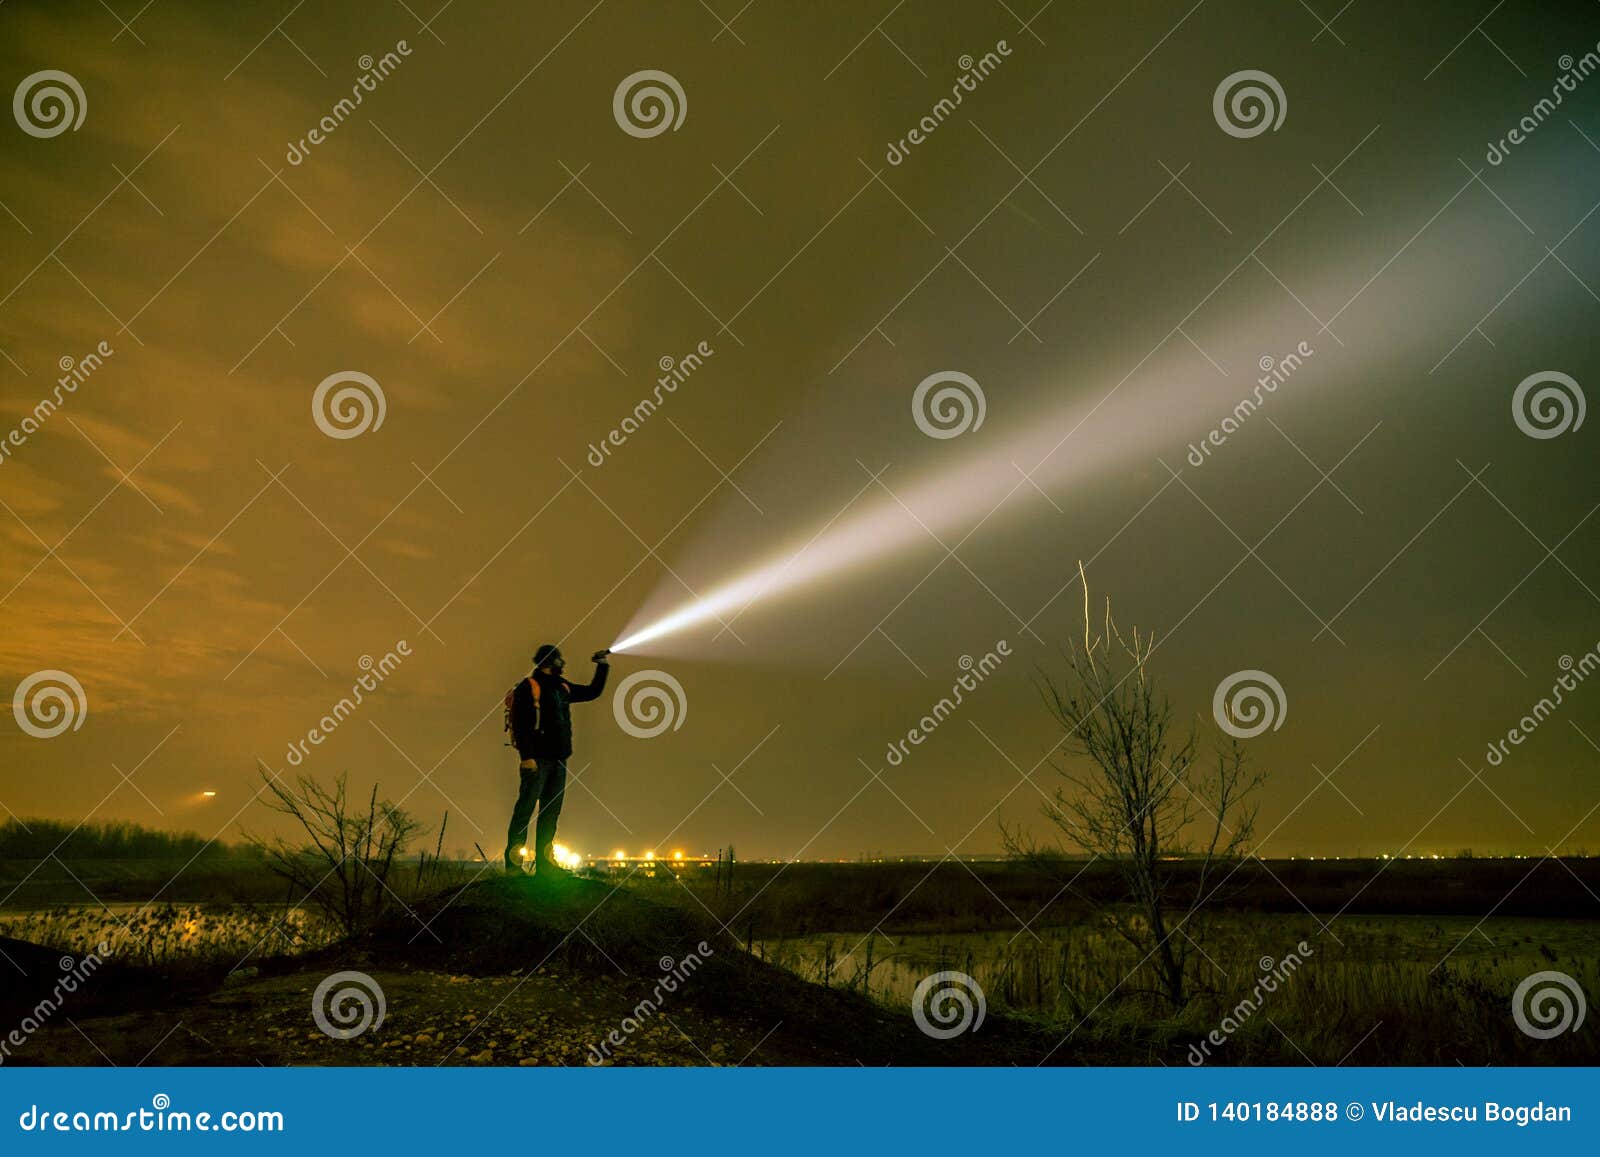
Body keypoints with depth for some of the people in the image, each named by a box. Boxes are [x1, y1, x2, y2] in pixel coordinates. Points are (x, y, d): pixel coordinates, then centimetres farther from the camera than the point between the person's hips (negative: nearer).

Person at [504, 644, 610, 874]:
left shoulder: (562, 688, 19)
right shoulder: (528, 687, -5)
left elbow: (593, 691, 32)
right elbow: (519, 723, -13)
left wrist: (604, 665, 25)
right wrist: (526, 756, -21)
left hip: (558, 760, 8)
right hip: (537, 759, -8)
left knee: (551, 811, 7)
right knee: (526, 807, -11)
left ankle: (544, 862, 10)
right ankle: (513, 860, -11)